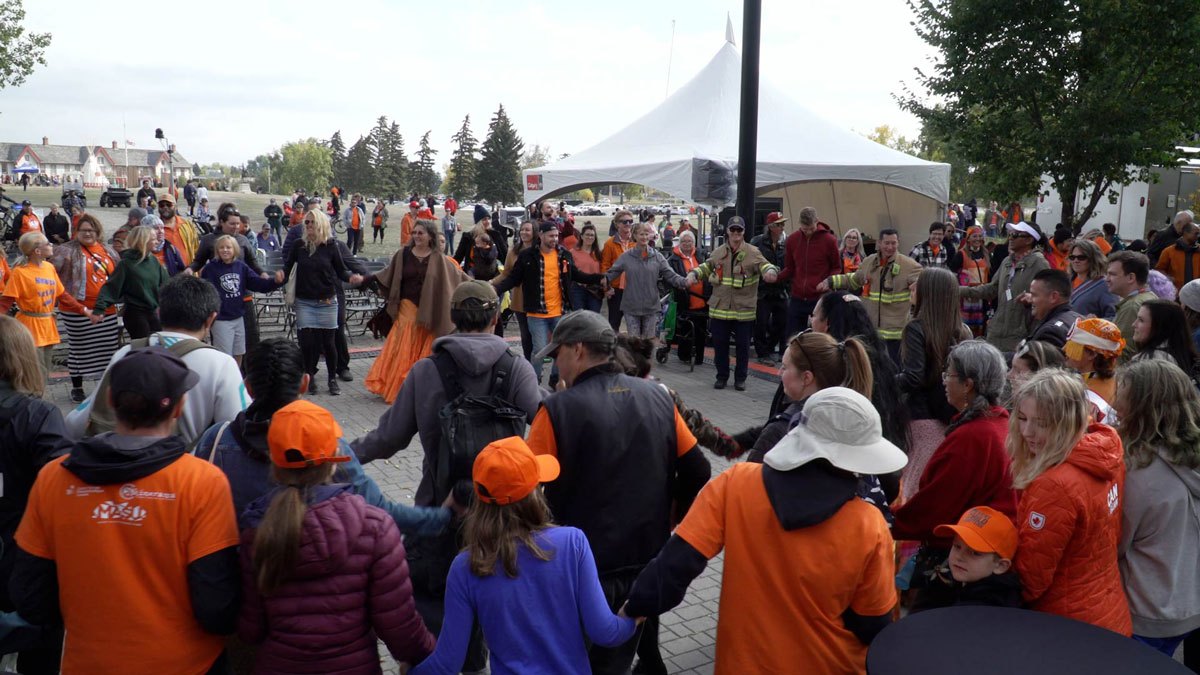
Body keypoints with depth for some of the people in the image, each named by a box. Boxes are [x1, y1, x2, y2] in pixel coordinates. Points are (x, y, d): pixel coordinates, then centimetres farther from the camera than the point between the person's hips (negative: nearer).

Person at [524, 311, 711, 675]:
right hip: (648, 561, 5)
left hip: (582, 567, -4)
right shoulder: (658, 397, -1)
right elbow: (697, 471, 4)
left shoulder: (559, 409, -16)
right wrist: (667, 518, 16)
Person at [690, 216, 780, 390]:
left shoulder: (752, 253, -3)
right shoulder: (718, 252, 8)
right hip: (720, 308, 3)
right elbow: (707, 267, 22)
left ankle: (740, 378, 21)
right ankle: (722, 376, 25)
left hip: (744, 310, -3)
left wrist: (770, 271, -37)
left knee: (743, 345, 6)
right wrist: (694, 274, 6)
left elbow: (764, 264, -15)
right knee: (720, 344, 9)